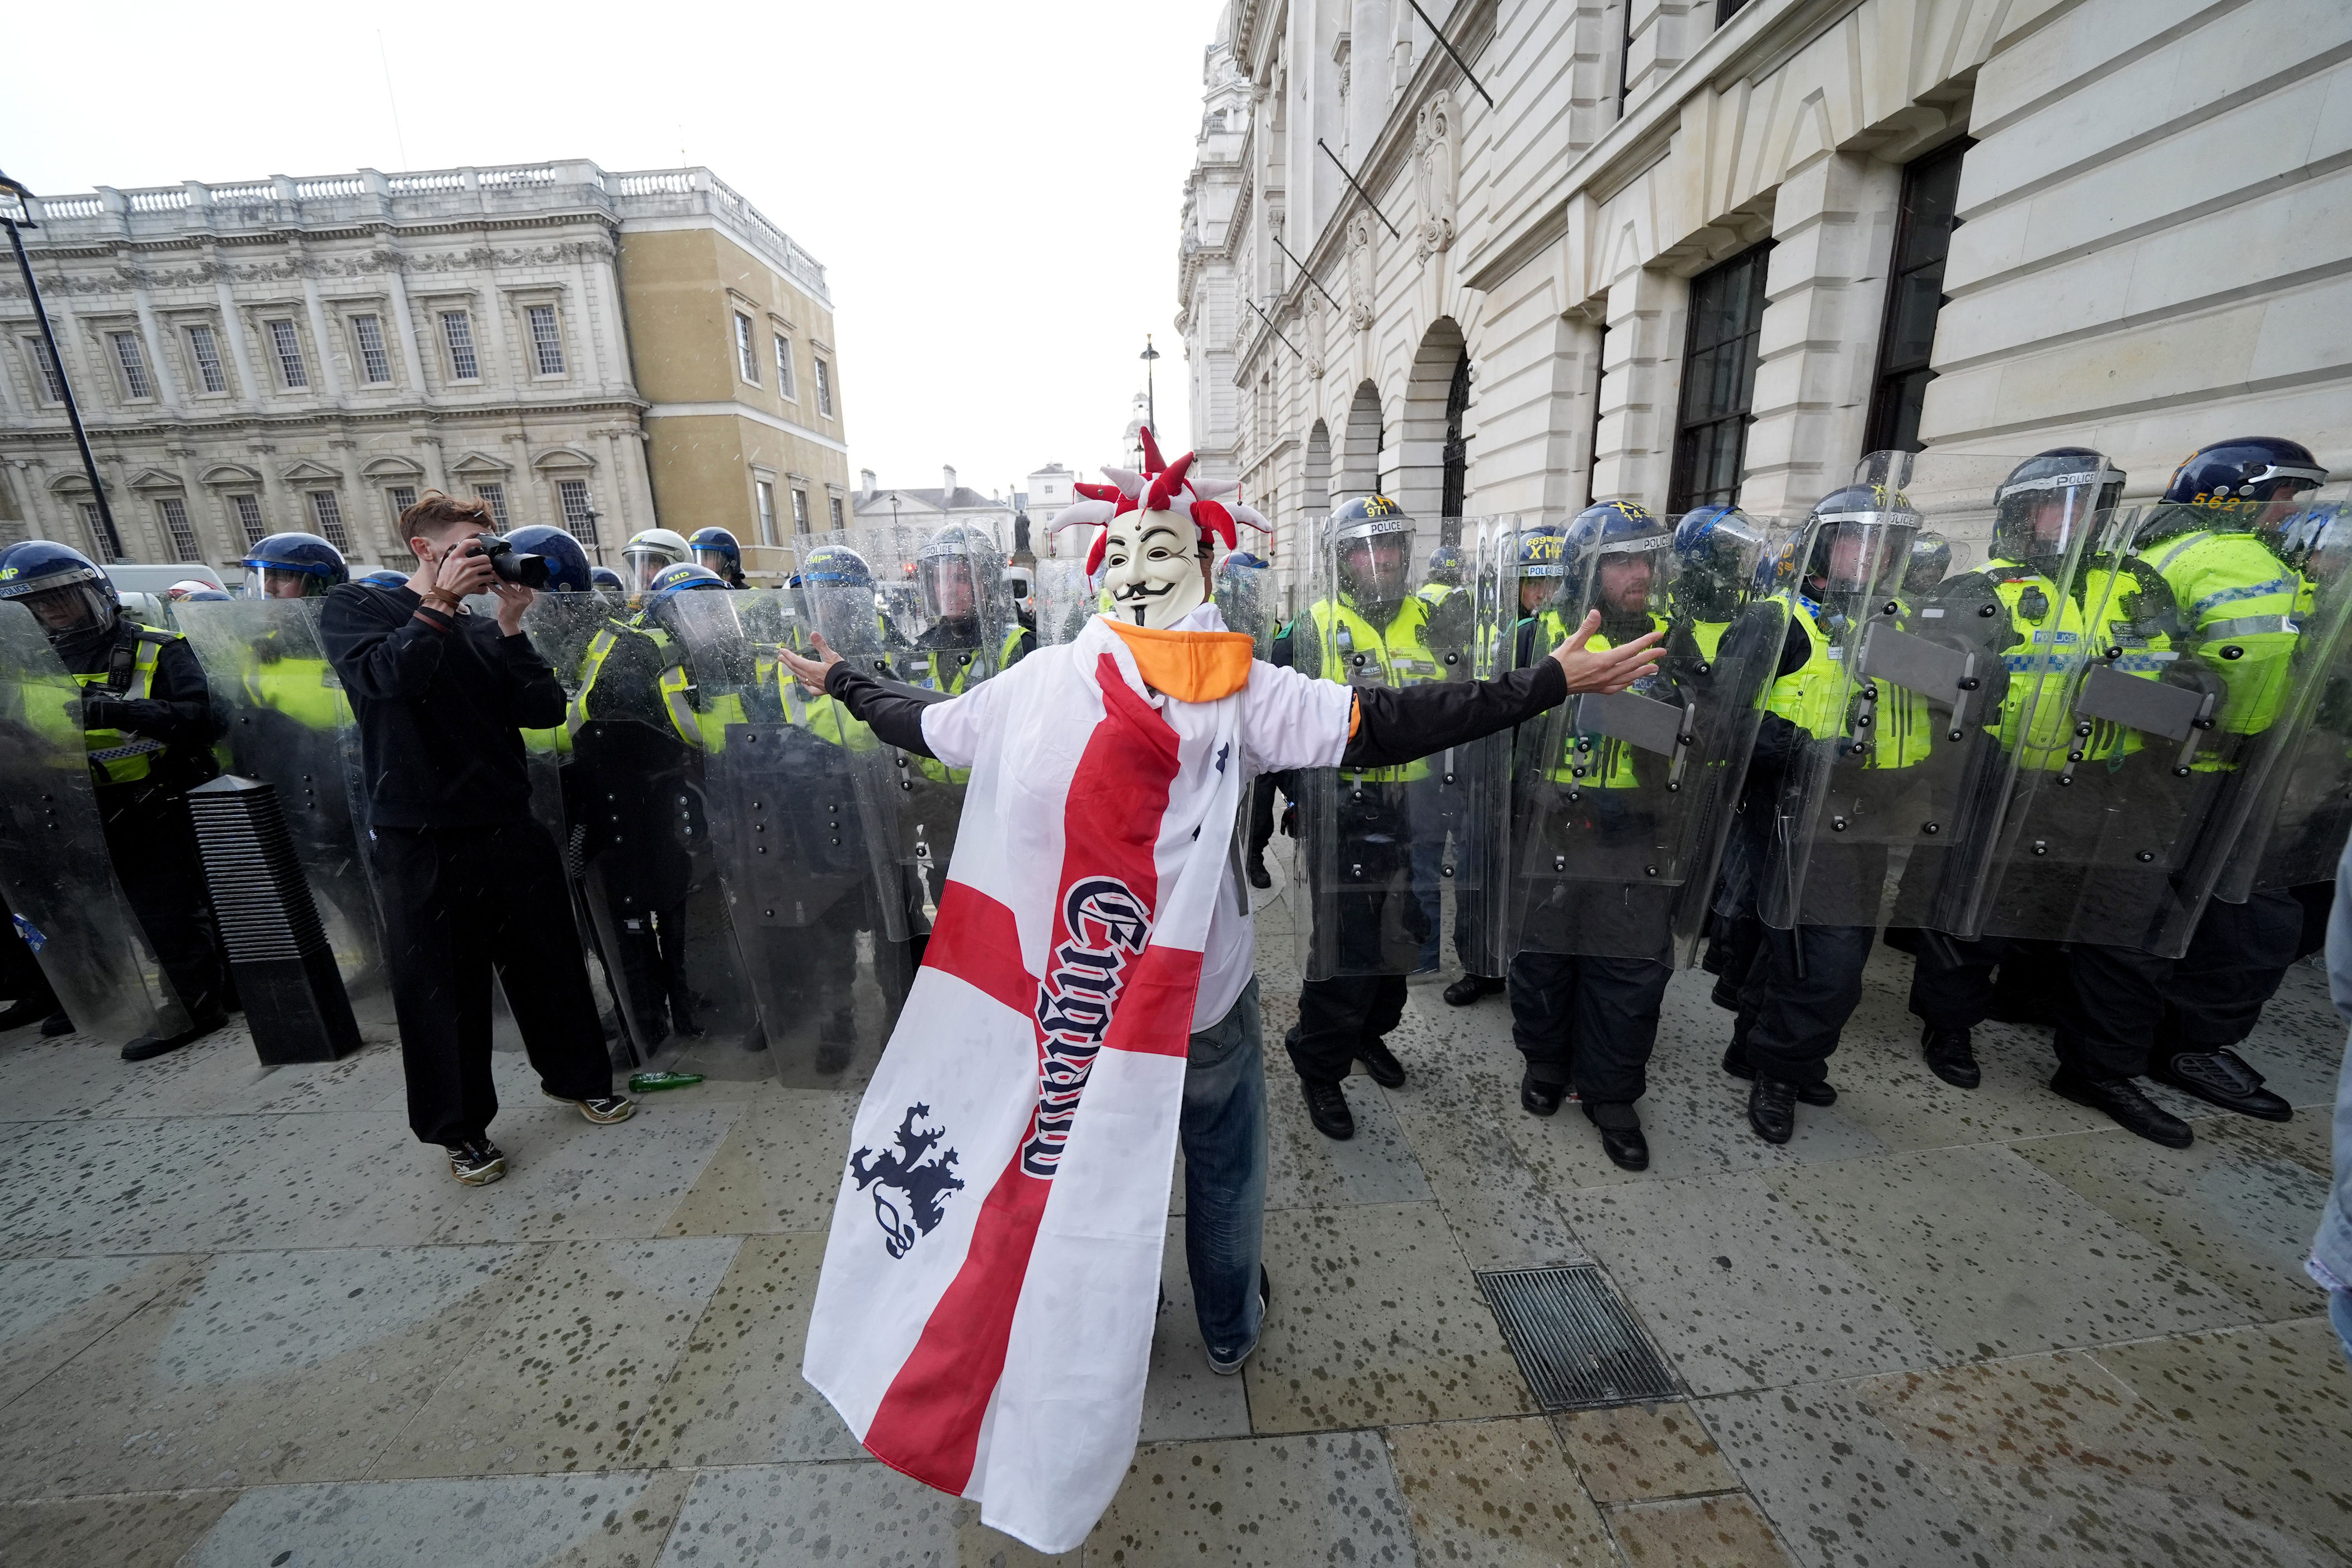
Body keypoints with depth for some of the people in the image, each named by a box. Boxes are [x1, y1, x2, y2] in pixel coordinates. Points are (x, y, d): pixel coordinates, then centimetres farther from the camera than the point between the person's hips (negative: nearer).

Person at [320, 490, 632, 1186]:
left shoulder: (484, 629, 11)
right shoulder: (355, 608, 2)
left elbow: (545, 711, -2)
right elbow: (384, 677, -19)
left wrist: (511, 627, -8)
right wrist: (441, 601, -18)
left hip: (508, 827, 4)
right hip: (420, 840, -3)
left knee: (549, 961, 12)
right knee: (441, 988, 6)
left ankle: (575, 1075, 32)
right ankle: (460, 1128, 24)